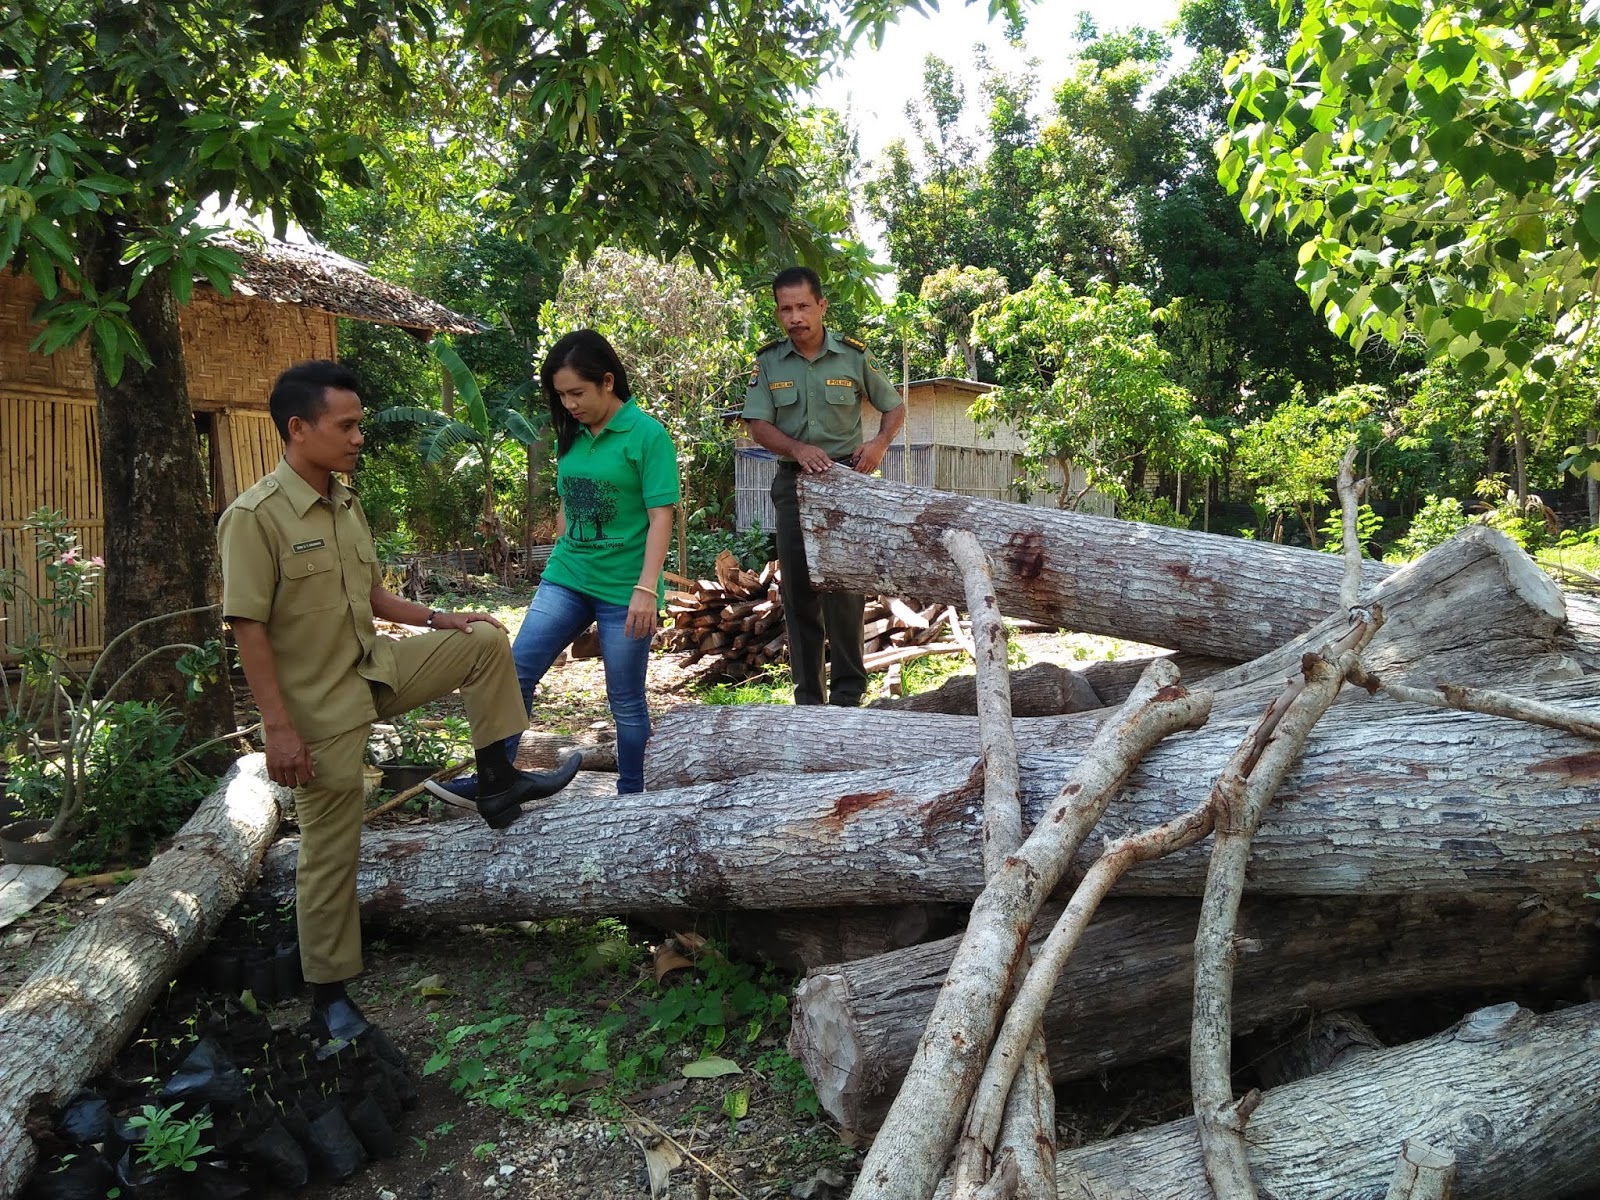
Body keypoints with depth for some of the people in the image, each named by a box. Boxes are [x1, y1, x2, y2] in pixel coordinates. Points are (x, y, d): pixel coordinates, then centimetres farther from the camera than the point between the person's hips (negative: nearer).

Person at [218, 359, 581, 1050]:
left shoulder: (347, 507, 5)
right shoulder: (255, 517, -19)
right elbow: (248, 629, -21)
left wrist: (440, 620, 9)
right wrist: (279, 728, -23)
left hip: (374, 668, 7)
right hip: (320, 706, -7)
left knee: (487, 644, 2)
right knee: (330, 850, 2)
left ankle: (497, 783, 9)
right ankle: (329, 994, 19)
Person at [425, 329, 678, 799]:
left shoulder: (647, 435, -11)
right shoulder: (571, 436, 7)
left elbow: (661, 517, -15)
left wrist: (646, 589, -21)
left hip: (623, 591, -5)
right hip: (566, 581, 6)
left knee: (626, 701, 7)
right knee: (516, 670, -4)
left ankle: (631, 795, 24)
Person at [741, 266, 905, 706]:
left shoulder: (853, 355, -1)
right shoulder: (768, 361, 2)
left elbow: (894, 408, 10)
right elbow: (758, 425, -2)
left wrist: (879, 444, -10)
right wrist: (800, 449, -19)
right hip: (793, 481, 2)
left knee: (843, 587, -9)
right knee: (798, 591, 6)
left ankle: (848, 694, 3)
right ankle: (808, 698, 15)